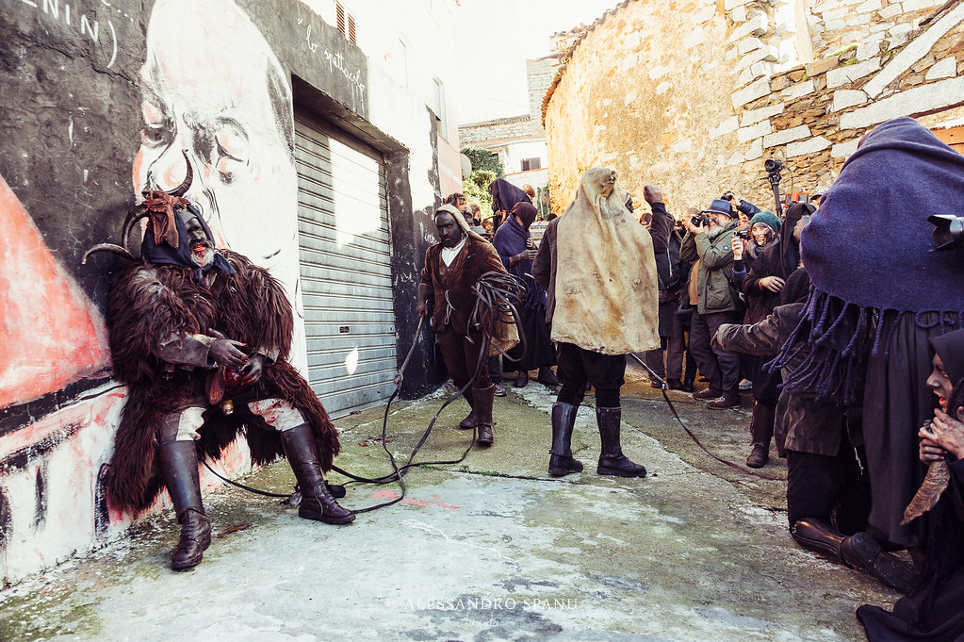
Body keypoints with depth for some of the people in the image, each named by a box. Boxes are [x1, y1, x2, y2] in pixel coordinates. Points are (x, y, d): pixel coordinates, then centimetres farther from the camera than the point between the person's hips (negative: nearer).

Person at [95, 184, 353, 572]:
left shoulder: (233, 270, 10)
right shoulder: (146, 281, -2)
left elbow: (271, 313, 5)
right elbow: (153, 333, -19)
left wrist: (261, 355, -11)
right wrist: (208, 347, -28)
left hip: (240, 373, 3)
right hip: (181, 380, -3)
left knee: (287, 405, -17)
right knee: (174, 422, -32)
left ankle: (314, 497, -12)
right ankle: (193, 525, -33)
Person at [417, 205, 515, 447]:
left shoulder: (481, 249, -2)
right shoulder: (433, 254, 16)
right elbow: (426, 280, 27)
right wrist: (422, 299, 8)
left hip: (473, 320, -6)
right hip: (445, 322, 6)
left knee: (478, 372, -8)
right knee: (457, 372, 10)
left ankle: (485, 424, -1)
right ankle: (477, 410, 30)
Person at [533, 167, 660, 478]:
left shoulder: (559, 226, 5)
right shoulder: (621, 225, -5)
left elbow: (539, 272, 8)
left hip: (567, 319, 4)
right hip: (608, 320, -3)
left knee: (571, 386, 13)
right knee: (607, 388, 7)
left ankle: (560, 455, 13)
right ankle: (610, 457, 18)